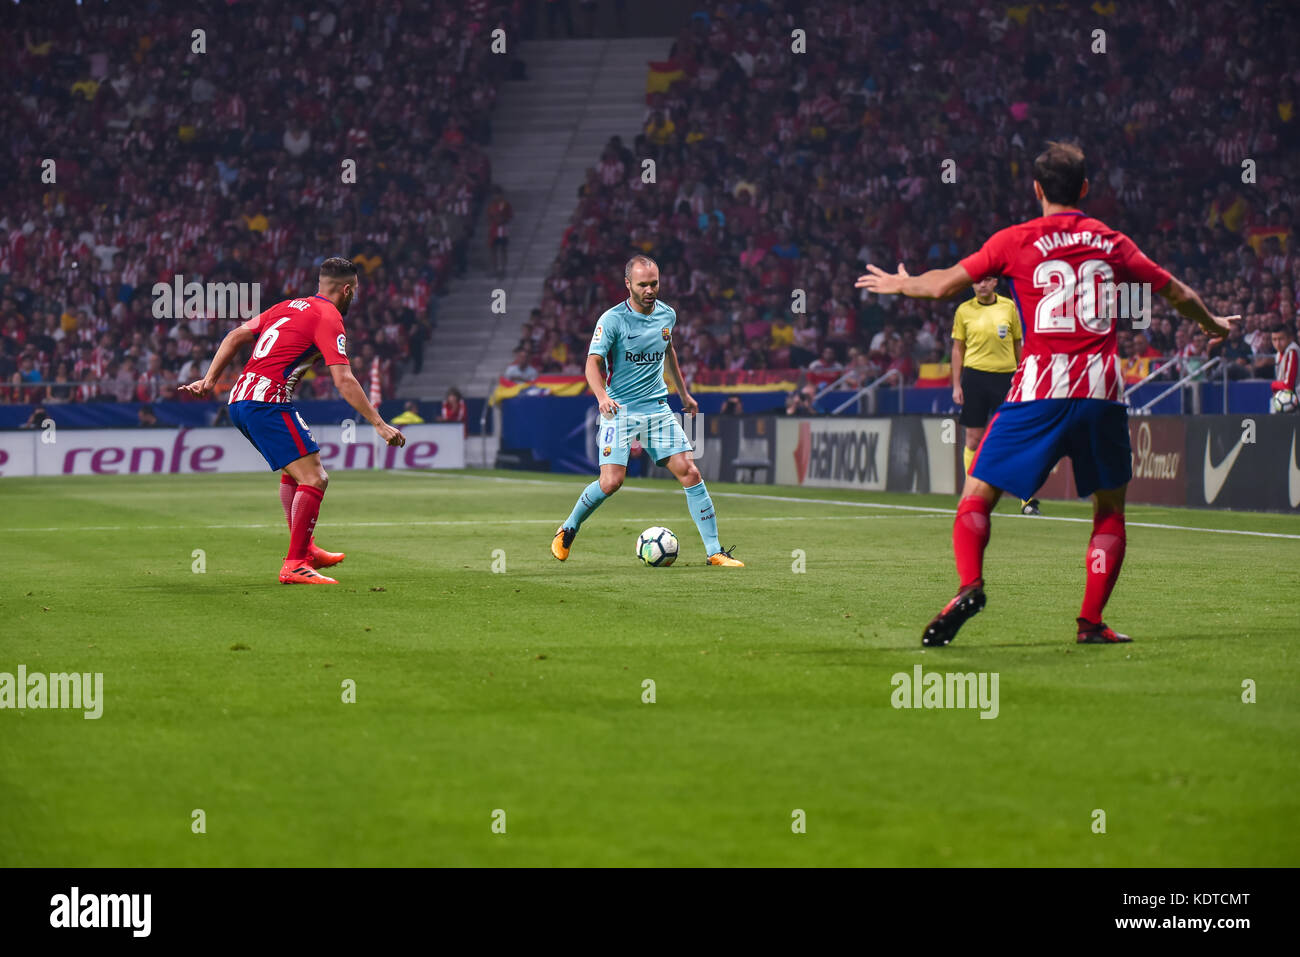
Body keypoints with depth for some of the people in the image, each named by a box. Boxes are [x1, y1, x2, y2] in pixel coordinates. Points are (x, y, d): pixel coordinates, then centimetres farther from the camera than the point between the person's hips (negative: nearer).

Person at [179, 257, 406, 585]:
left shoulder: (288, 306, 20)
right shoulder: (328, 318, -4)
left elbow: (236, 336, 21)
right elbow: (344, 381, -13)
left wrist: (210, 380, 22)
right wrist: (379, 424, -11)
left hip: (239, 401, 9)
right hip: (268, 401, -9)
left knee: (294, 471, 26)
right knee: (314, 479, -10)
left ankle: (305, 549, 31)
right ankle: (294, 565, -16)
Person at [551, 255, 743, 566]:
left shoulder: (667, 314, 6)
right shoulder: (612, 319, -11)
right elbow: (593, 362, -15)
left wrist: (684, 394, 31)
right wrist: (602, 396, -34)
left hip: (657, 407, 4)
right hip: (620, 409, -4)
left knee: (689, 473, -7)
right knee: (611, 482, -16)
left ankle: (714, 551, -1)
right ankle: (568, 530, 11)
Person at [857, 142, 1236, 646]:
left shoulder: (1015, 240, 5)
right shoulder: (1114, 243, 13)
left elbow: (943, 285, 7)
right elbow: (1176, 293, 25)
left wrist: (898, 283, 29)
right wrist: (1213, 323, 45)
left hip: (1039, 390, -2)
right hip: (1101, 390, 2)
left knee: (977, 495, 5)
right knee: (1110, 509, 17)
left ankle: (970, 585, -20)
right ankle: (1091, 620, 7)